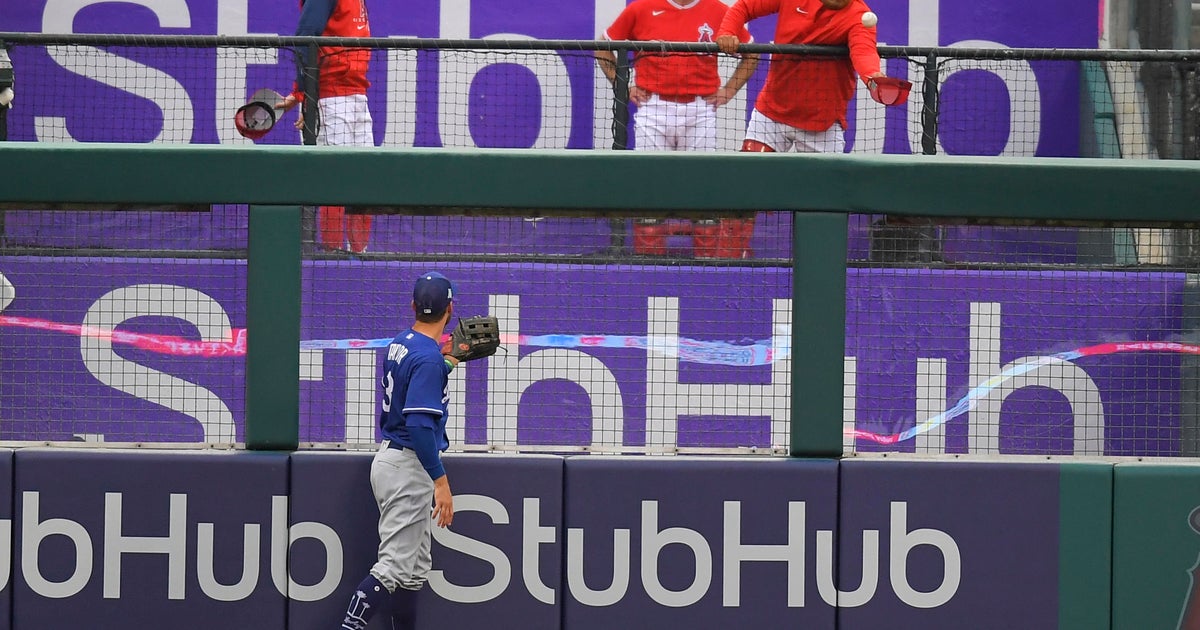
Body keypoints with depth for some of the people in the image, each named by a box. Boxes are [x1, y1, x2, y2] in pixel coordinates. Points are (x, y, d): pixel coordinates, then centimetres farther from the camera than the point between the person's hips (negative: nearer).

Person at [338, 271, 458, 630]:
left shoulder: (399, 345, 8)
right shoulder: (429, 356, -19)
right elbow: (419, 425, -25)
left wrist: (449, 362, 39)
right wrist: (440, 480, -24)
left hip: (390, 457, 10)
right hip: (410, 467, -10)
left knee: (415, 567, 15)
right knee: (395, 567, -11)